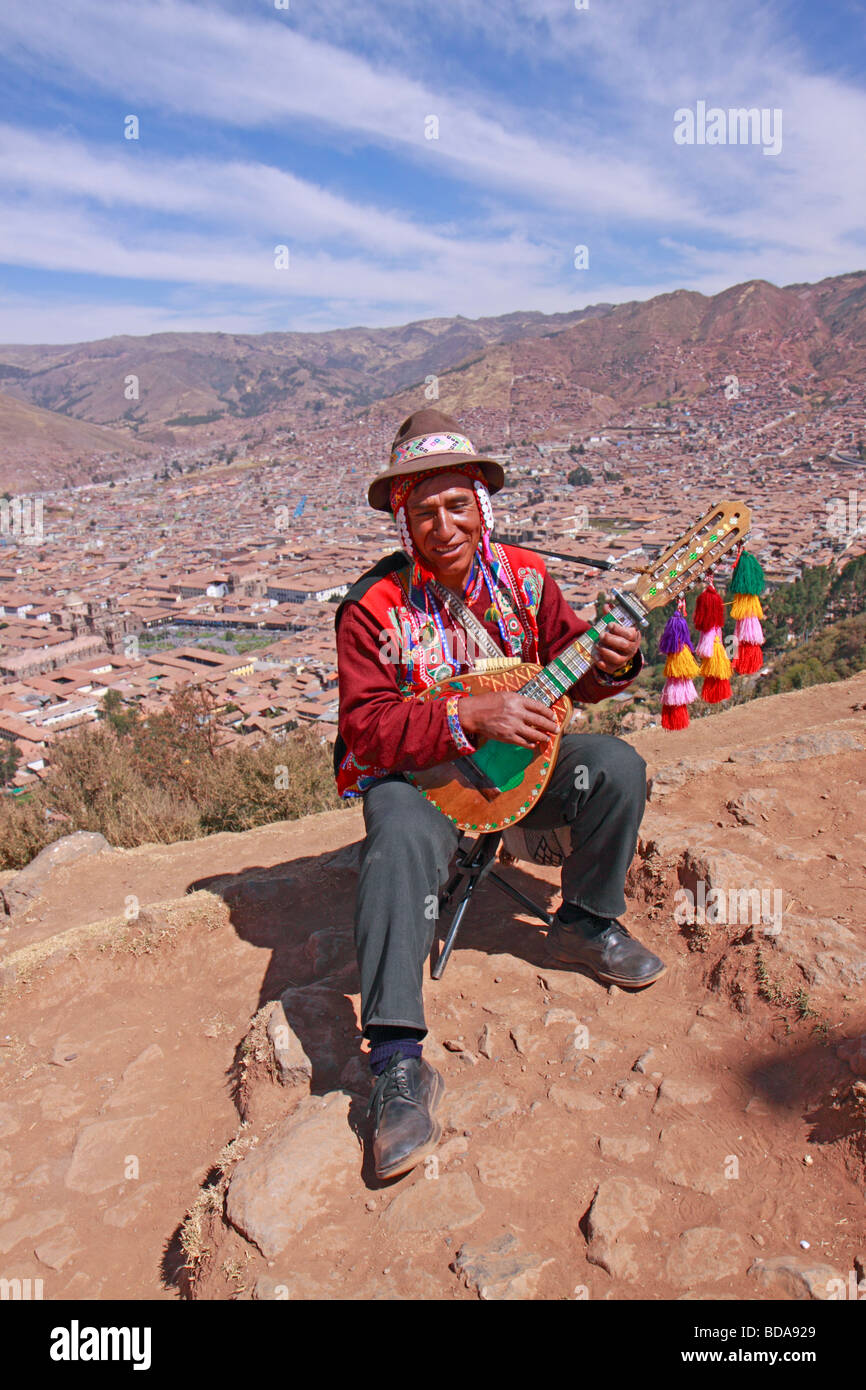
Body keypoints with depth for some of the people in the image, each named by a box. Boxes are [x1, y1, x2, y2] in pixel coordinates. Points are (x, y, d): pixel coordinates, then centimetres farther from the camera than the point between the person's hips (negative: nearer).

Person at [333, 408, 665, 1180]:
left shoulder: (524, 576, -1)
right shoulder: (374, 606, -14)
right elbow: (364, 727, -20)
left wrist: (612, 664, -18)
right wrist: (468, 717, -32)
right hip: (416, 774, -4)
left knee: (617, 767, -18)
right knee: (403, 841, -36)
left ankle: (585, 924, 7)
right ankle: (398, 1062, -30)